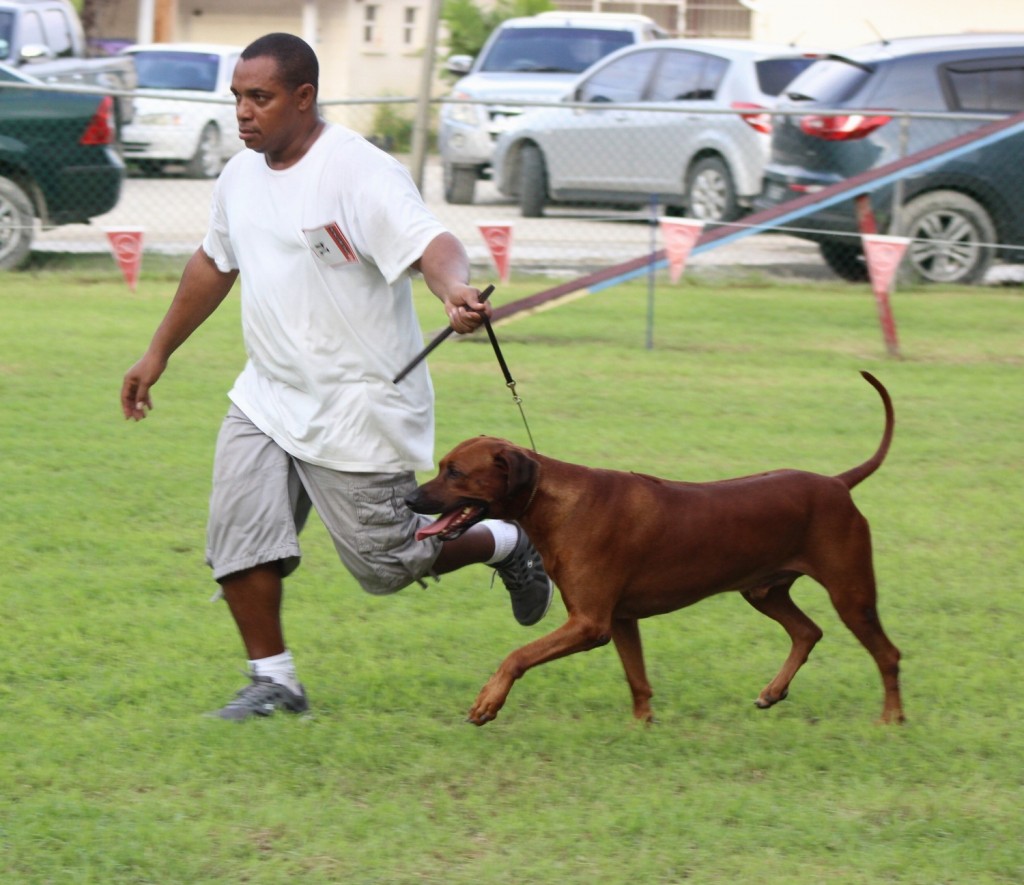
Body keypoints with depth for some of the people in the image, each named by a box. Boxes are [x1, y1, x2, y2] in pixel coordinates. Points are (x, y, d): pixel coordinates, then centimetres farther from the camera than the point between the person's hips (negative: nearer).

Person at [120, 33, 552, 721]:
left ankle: (508, 546, 26)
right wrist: (158, 354, 29)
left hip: (358, 408, -7)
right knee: (238, 540, -6)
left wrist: (455, 288, -55)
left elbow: (430, 242, -32)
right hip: (267, 399, 7)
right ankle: (274, 681, 7)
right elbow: (213, 265, 23)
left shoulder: (361, 173, -19)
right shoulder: (241, 176, 7)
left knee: (388, 562, 0)